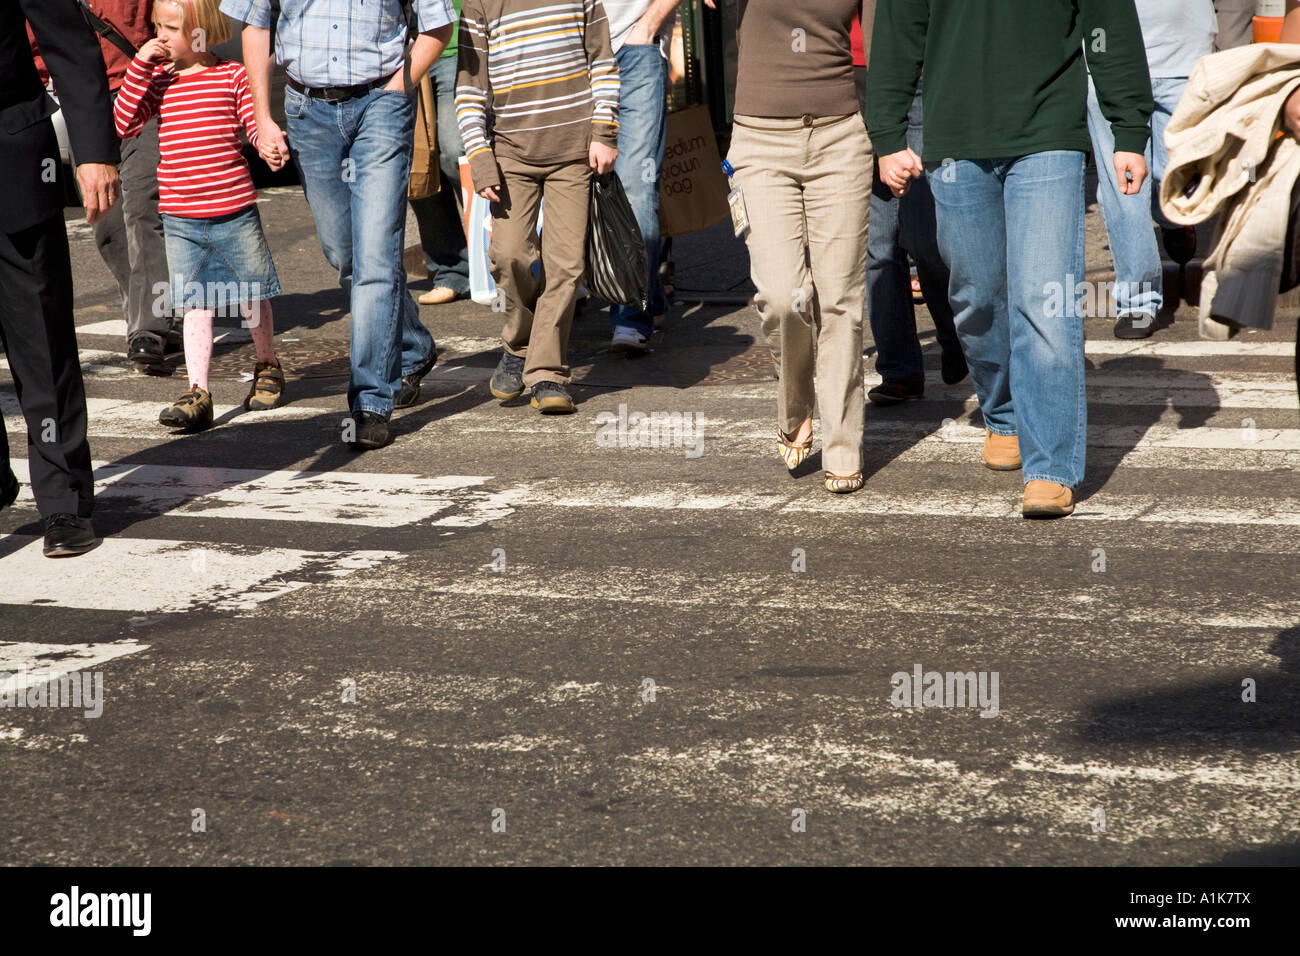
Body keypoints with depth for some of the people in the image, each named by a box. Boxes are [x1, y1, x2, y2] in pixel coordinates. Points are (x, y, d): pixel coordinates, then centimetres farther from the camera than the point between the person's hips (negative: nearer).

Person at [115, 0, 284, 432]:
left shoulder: (232, 75, -3)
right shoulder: (157, 79, 5)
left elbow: (254, 123, -1)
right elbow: (124, 124, -5)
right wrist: (139, 65, -9)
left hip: (234, 210, -2)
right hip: (180, 217, 2)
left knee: (253, 295, 14)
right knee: (195, 304, -3)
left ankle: (268, 367, 36)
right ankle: (198, 394, -7)